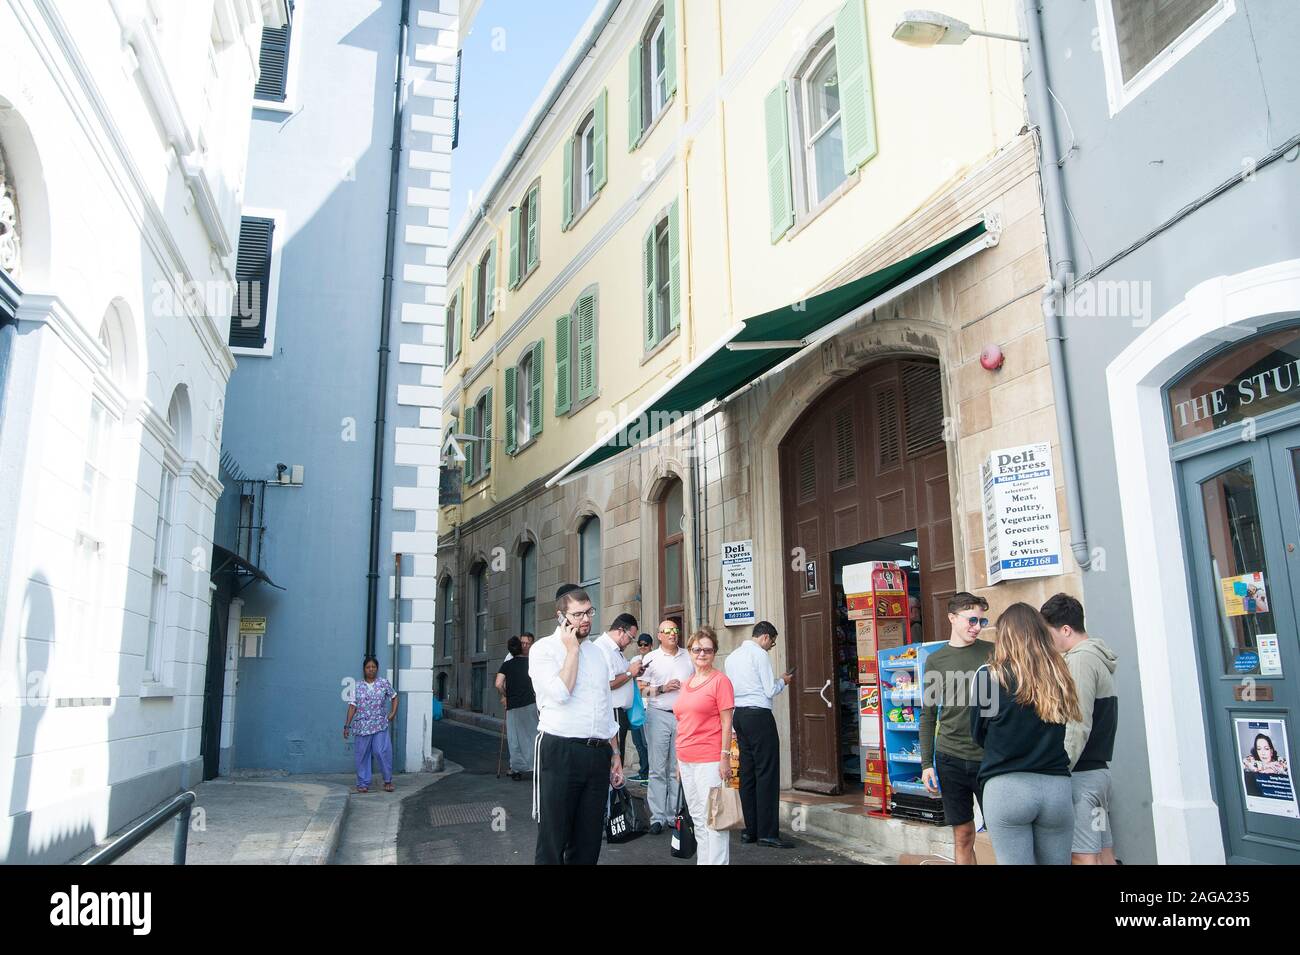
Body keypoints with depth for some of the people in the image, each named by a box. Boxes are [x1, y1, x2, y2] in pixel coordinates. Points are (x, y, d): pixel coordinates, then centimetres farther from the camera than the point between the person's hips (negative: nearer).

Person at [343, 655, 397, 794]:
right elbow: (352, 706, 3)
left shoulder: (384, 683, 4)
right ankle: (363, 784, 16)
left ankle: (388, 781, 8)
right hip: (361, 726, 1)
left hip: (380, 725, -1)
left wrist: (393, 713, 7)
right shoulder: (357, 687, 5)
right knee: (362, 755, 5)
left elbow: (394, 697, 16)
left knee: (383, 752, -9)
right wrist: (347, 725, 0)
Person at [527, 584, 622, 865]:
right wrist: (571, 649, -10)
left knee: (589, 840, 11)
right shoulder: (544, 649, -3)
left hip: (599, 754, 6)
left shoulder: (596, 652, 15)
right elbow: (560, 694, -19)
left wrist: (615, 755, 19)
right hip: (560, 752, -6)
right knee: (553, 839, 1)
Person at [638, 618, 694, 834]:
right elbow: (640, 688, 0)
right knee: (658, 769, -2)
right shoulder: (651, 658, 4)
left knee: (679, 769, 5)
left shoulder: (688, 657, 12)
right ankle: (657, 817, 3)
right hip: (659, 716, -2)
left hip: (683, 716, 3)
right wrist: (662, 688, -11)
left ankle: (674, 815, 13)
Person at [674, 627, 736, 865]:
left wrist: (725, 757, -14)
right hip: (686, 760, 7)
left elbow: (726, 722, -9)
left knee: (712, 819, -3)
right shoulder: (686, 683, 13)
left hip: (709, 760, -7)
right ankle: (702, 861, 24)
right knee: (697, 818, 14)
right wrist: (679, 759, 17)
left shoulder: (720, 680, -6)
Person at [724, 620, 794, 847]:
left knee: (747, 772, 10)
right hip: (759, 715, -8)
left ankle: (750, 830, 14)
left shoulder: (732, 656, 14)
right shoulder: (760, 654, -8)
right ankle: (767, 832, -5)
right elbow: (770, 691, -9)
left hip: (739, 715, 8)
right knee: (767, 773, -5)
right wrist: (783, 681, 9)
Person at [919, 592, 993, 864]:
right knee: (963, 836, 8)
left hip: (988, 758, -1)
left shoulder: (993, 652, 1)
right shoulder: (935, 660, 6)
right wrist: (926, 764, 4)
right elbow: (928, 715, 9)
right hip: (950, 759, 1)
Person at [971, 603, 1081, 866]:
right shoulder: (1058, 673, 2)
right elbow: (1061, 730, 14)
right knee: (1057, 862, 15)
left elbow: (978, 733, 5)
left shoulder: (989, 675, -6)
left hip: (1006, 787, -3)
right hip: (1057, 787, 3)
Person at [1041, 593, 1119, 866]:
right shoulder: (1099, 658, 15)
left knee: (1084, 855, -6)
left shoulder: (1080, 660, -14)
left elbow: (1077, 728, -20)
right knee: (1103, 852, 12)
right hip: (1099, 769, 10)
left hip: (1080, 773, -10)